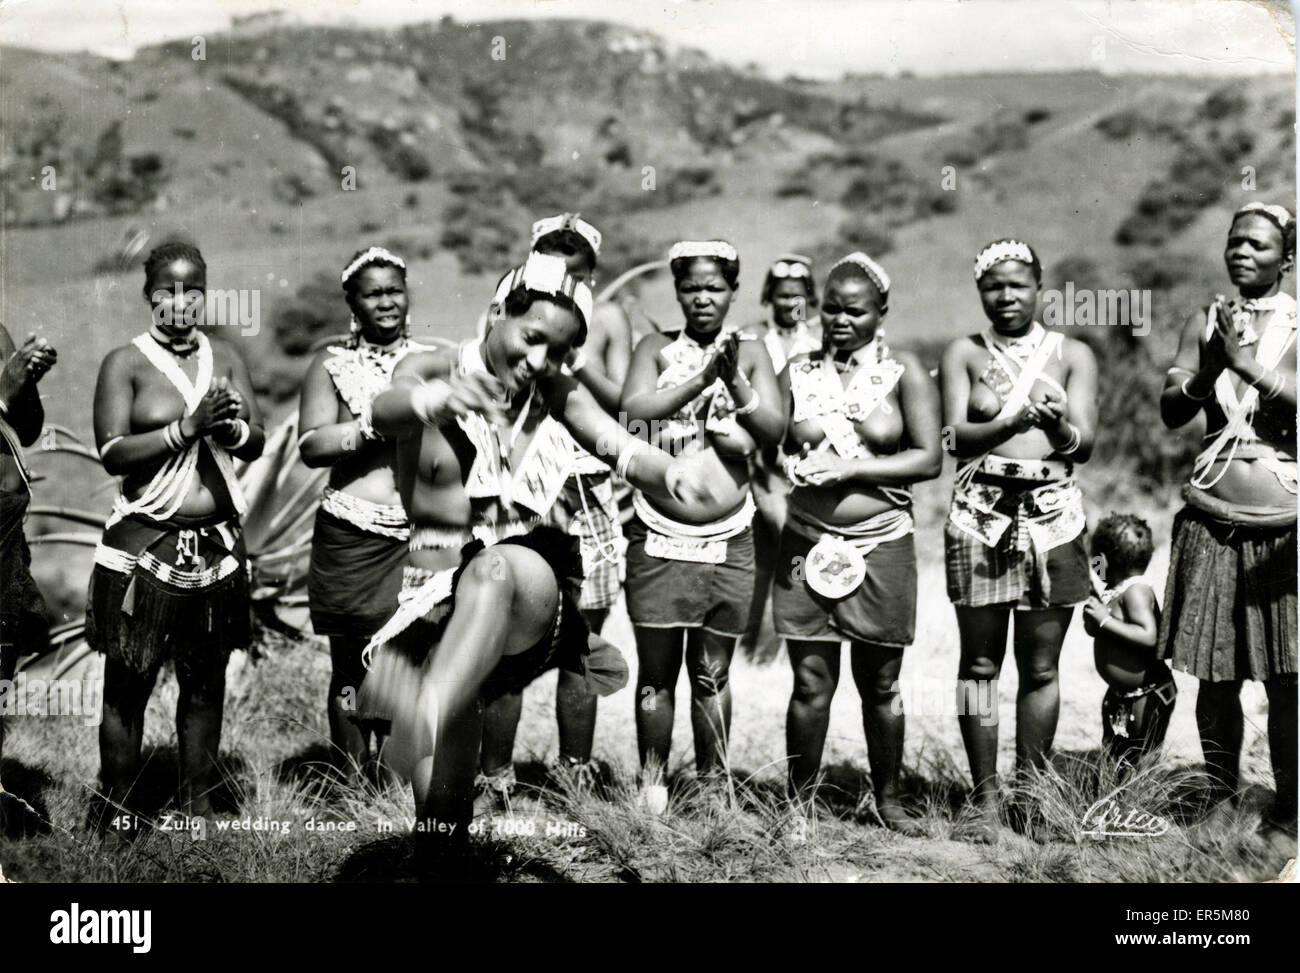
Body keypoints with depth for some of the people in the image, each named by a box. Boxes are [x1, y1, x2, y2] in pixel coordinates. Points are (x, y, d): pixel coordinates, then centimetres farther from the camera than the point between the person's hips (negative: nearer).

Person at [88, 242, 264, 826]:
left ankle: (198, 807, 20)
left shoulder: (225, 359, 10)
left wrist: (231, 428, -17)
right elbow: (112, 453, -11)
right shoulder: (127, 363, -2)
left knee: (206, 683, 9)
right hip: (145, 544, -3)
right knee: (128, 684, 2)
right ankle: (117, 811, 14)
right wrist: (187, 429, -21)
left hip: (217, 546, 4)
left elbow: (257, 443, 5)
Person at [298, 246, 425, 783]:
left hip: (424, 537, 1)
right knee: (351, 672, 3)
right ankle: (352, 789, 12)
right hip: (352, 538, -1)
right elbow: (310, 446, -4)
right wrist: (377, 424, -13)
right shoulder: (332, 366, 8)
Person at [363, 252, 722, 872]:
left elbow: (622, 447, -4)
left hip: (528, 591, 0)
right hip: (438, 596, 1)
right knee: (442, 803, -11)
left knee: (497, 568, -38)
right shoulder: (432, 371, 2)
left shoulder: (556, 396, 9)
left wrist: (672, 473, -30)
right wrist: (433, 398, -46)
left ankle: (425, 718, -59)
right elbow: (387, 410, -20)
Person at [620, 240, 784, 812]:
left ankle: (712, 783, 18)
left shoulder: (750, 354, 5)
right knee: (656, 672, 2)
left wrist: (735, 384, -21)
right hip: (660, 537, -1)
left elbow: (775, 431, -5)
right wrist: (703, 376, -22)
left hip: (728, 541, 1)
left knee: (712, 674, 8)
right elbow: (634, 407, -14)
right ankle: (652, 784, 13)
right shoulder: (658, 349, 3)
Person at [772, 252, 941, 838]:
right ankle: (800, 805, 13)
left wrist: (851, 467, -14)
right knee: (811, 683, 1)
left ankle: (887, 799, 24)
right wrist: (794, 466, -14)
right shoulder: (798, 372, 8)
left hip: (881, 545, -1)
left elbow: (929, 458, -6)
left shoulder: (903, 372, 2)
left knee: (880, 684, 8)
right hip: (807, 542, 1)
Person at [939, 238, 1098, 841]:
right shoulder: (964, 354, 9)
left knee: (1041, 666, 4)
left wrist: (1056, 422, -20)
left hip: (1052, 517, 1)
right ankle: (985, 798, 8)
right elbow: (954, 437, -3)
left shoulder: (1072, 355, 11)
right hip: (980, 517, 0)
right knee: (980, 662, 1)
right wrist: (1016, 419, -18)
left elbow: (1084, 442, 2)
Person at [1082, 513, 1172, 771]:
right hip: (1121, 694, 10)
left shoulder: (1136, 590, -20)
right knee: (1113, 761, 15)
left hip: (1147, 697, -10)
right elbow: (1093, 629, 20)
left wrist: (1105, 619, -29)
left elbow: (1148, 636, -32)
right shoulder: (1114, 590, 9)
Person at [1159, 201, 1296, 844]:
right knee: (1215, 675, 5)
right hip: (1213, 516, 3)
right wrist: (1209, 368, -15)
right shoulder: (1206, 322, 9)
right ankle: (1220, 798, 20)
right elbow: (1171, 412, 2)